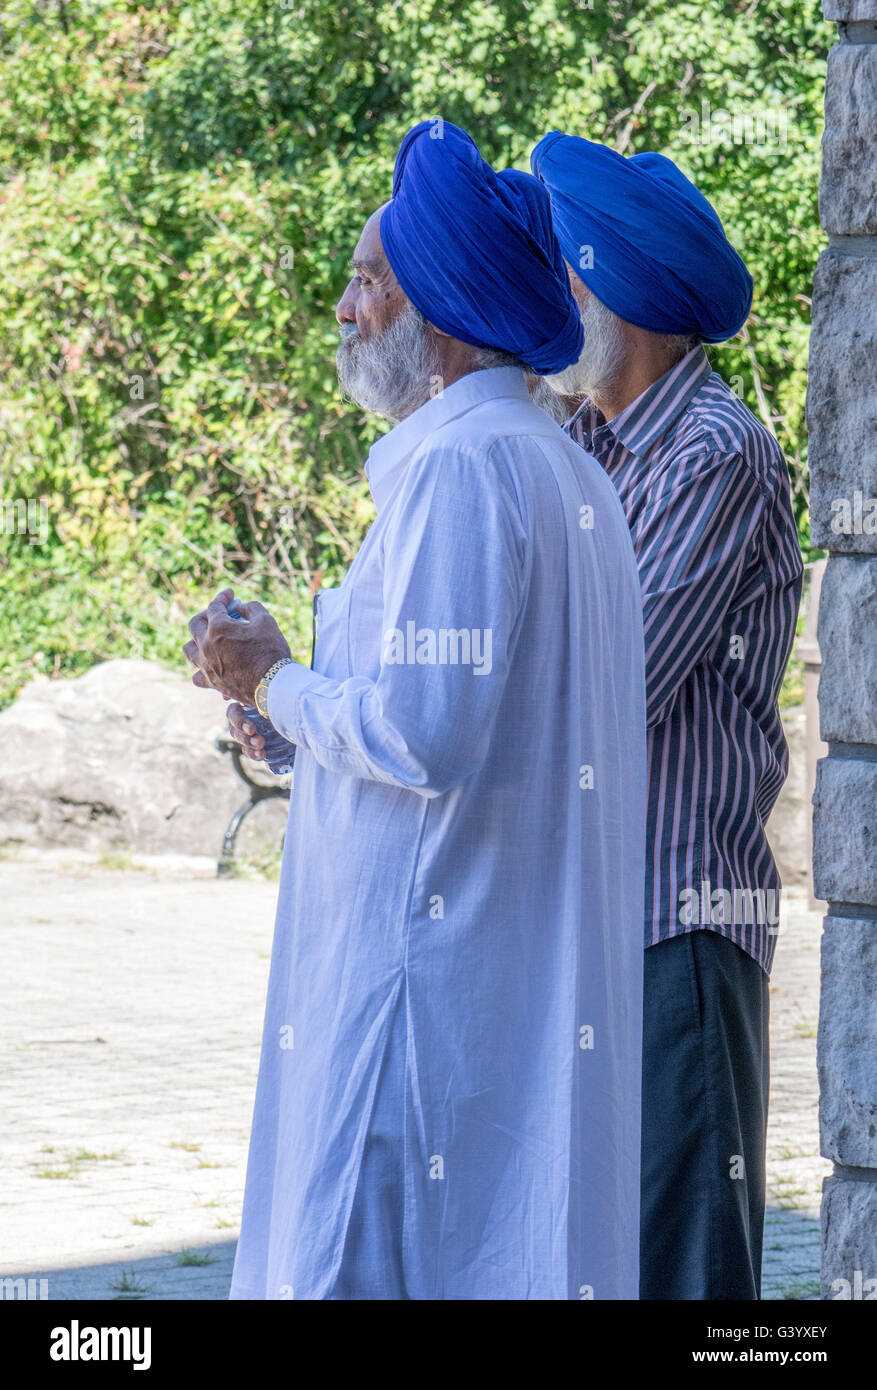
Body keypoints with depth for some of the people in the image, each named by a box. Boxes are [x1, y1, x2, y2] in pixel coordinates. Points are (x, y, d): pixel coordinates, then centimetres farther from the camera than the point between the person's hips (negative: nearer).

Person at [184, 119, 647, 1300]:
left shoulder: (459, 470, -16)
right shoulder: (567, 471, 15)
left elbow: (424, 734, -23)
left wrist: (272, 680, -7)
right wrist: (308, 711, 17)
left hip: (429, 972, -10)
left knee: (367, 1255, -6)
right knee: (516, 1249, 10)